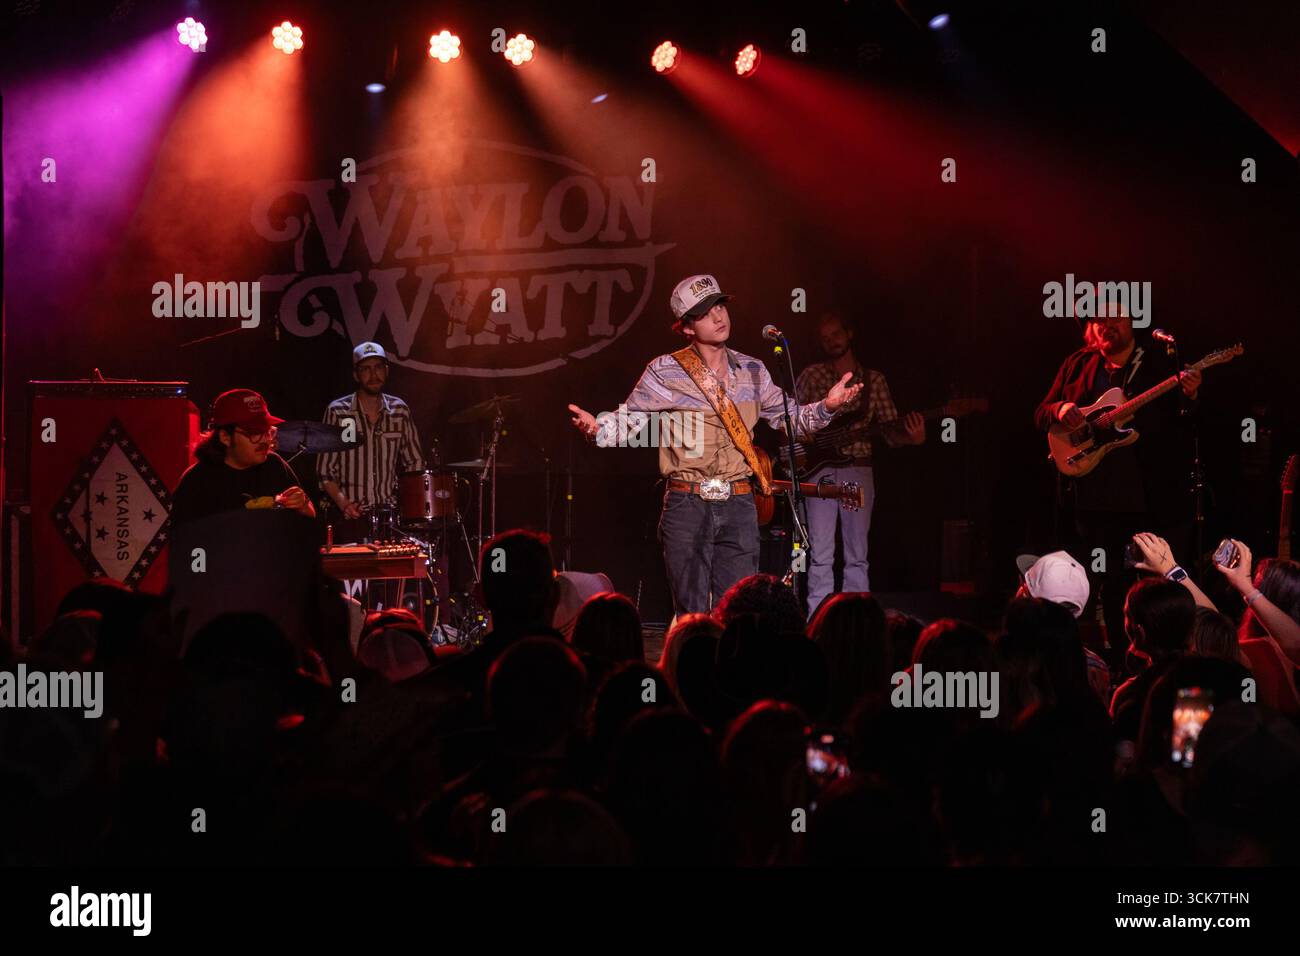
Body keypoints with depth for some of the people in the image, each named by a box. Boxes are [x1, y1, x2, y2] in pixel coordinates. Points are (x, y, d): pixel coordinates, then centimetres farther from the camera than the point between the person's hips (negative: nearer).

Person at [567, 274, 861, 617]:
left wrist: (826, 407, 0)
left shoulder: (752, 371, 10)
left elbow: (790, 419, 18)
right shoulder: (665, 372, -2)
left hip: (738, 508, 3)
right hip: (687, 506, -3)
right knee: (692, 617, 1)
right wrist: (596, 429, -23)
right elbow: (627, 421, -2)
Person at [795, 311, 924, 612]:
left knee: (857, 556, 4)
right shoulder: (811, 376, 7)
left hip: (858, 470, 2)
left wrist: (911, 437, -13)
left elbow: (890, 429, 7)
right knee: (821, 556, -5)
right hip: (820, 471, -1)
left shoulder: (873, 380, 10)